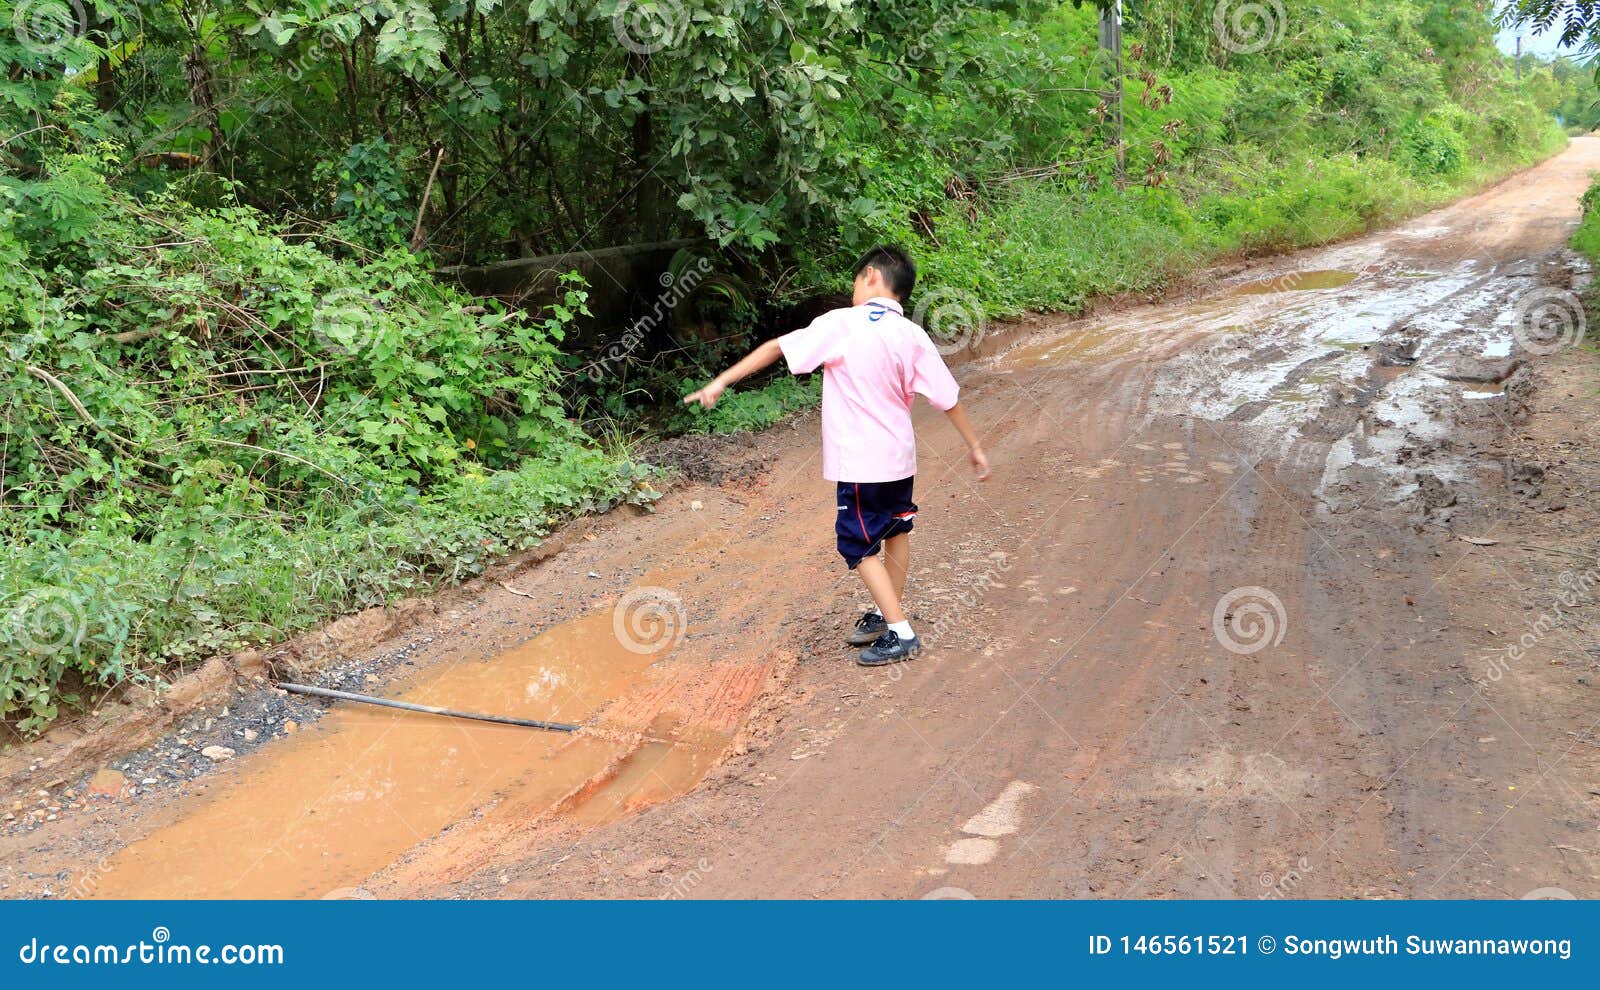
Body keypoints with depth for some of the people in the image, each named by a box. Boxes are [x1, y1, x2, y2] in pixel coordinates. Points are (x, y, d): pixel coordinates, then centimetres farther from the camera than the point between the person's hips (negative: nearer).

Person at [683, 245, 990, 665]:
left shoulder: (840, 324, -13)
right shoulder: (913, 336, -2)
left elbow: (776, 348, -11)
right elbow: (948, 397, 0)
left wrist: (721, 381, -6)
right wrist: (975, 447, 11)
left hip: (861, 463, -6)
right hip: (900, 457, 6)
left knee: (860, 546, 4)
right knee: (895, 532, 20)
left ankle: (900, 634, 4)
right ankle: (886, 613, 35)